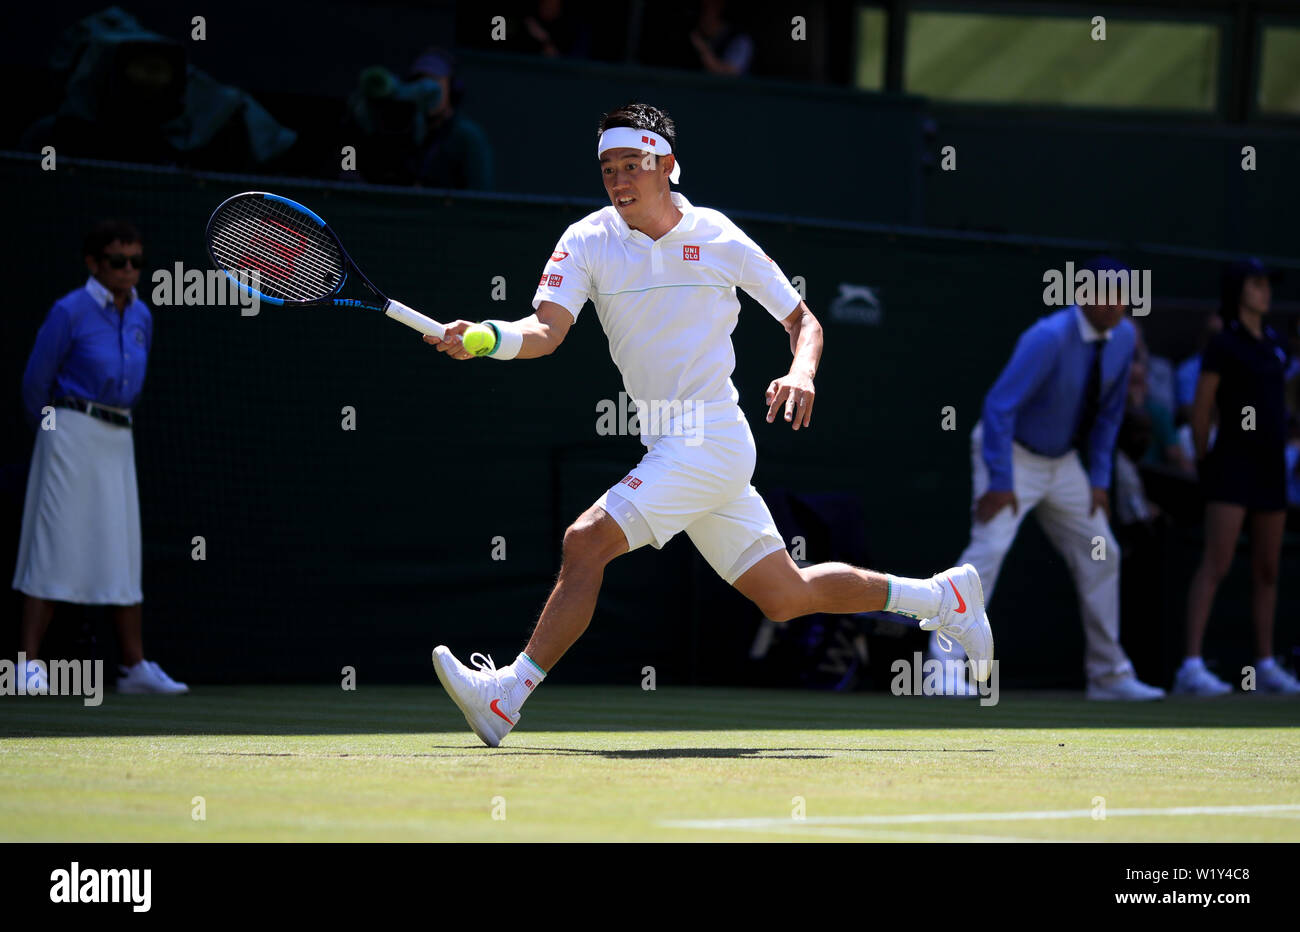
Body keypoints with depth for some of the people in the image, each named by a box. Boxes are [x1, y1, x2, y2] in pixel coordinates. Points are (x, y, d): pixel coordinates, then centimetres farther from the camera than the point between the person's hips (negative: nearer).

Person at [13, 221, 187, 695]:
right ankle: (29, 663, -7)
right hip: (72, 436, -6)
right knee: (56, 545, -7)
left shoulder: (141, 316, 9)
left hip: (118, 438, 6)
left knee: (124, 555, 6)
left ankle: (135, 666, 8)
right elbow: (36, 381, -2)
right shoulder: (70, 312, -9)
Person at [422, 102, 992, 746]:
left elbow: (802, 320, 6)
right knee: (786, 597, 14)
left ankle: (506, 695, -18)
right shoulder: (587, 243, 2)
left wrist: (802, 373, -15)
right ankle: (941, 598, 31)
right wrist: (485, 338, -34)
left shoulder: (719, 238, -3)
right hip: (668, 451, 5)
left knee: (586, 542, -21)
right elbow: (546, 330, -13)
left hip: (711, 444, -5)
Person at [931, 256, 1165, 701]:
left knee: (1101, 555, 7)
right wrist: (999, 482, -30)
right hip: (1012, 454, -8)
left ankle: (1109, 675, 17)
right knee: (990, 546, -23)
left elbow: (1108, 411, 7)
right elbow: (999, 405, -29)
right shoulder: (1049, 338, -28)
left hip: (1063, 461, 8)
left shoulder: (1122, 337, -5)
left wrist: (1099, 479, 3)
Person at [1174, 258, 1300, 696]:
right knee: (1216, 563, -16)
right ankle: (1192, 667, -22)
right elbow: (1200, 411, -6)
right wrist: (1203, 461, 1)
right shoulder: (1223, 346, -7)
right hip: (1234, 461, -7)